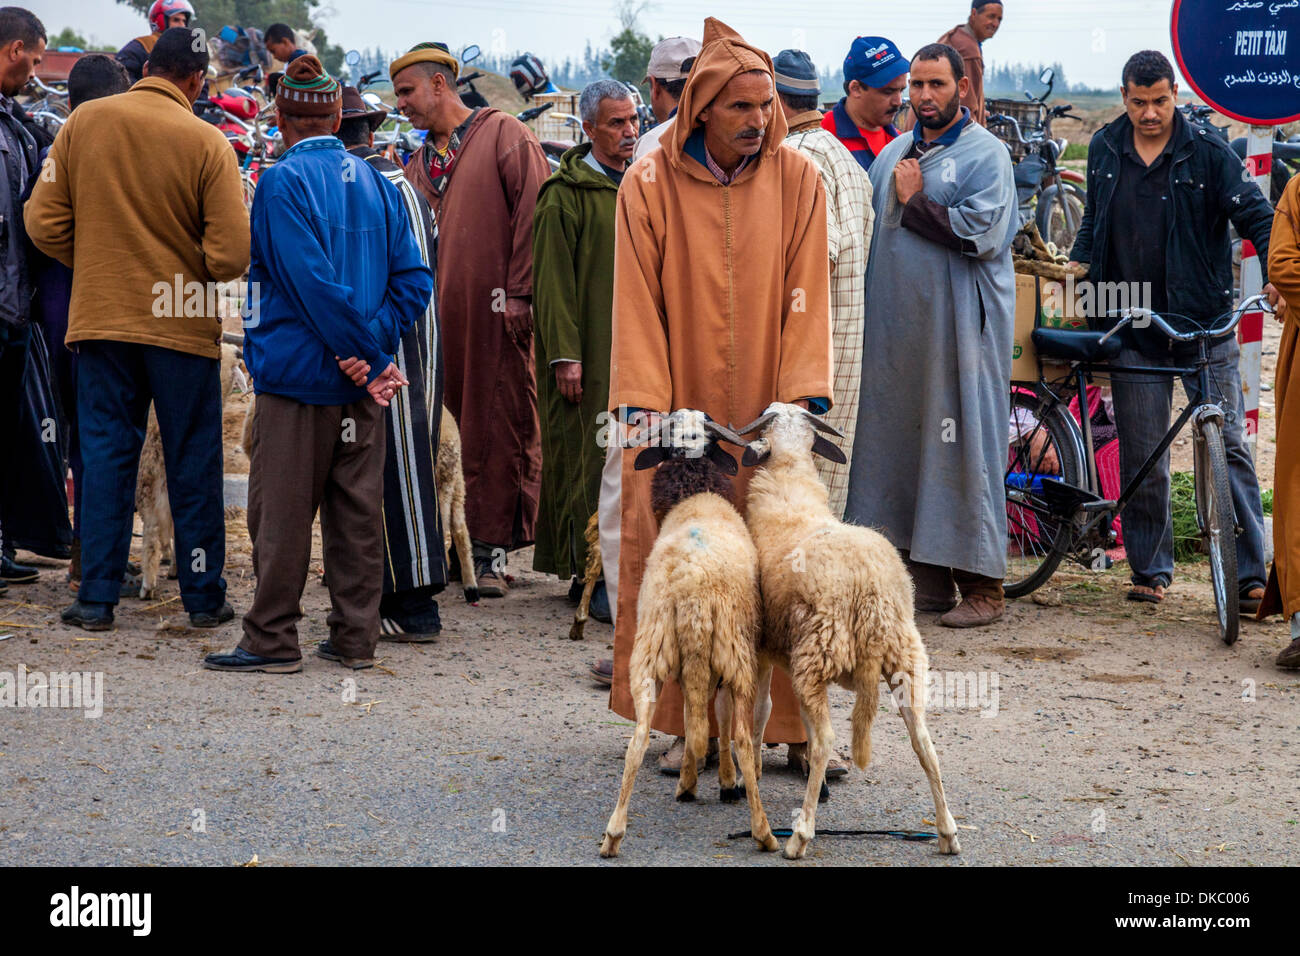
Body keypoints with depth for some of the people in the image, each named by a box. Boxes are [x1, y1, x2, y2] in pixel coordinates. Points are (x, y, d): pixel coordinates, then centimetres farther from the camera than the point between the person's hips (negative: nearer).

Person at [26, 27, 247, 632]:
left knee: (105, 456, 9)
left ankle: (96, 599, 9)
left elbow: (43, 222, 1)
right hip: (184, 325, -2)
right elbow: (232, 253, -15)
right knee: (194, 464, 8)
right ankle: (203, 598, 15)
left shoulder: (84, 122, -1)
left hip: (101, 317, 2)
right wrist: (202, 275, 7)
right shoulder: (206, 143, -10)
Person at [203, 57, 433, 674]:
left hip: (299, 373, -6)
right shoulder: (375, 182, 8)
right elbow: (413, 279, 2)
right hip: (361, 386, 6)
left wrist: (370, 357, -13)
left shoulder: (281, 183, -11)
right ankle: (355, 640, 15)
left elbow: (314, 281, -19)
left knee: (281, 512, 2)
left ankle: (273, 641, 7)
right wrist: (374, 348, -6)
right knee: (357, 511, 10)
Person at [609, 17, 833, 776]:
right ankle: (687, 726, 12)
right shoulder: (649, 186, 0)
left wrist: (800, 394, -10)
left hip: (765, 419, 0)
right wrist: (643, 401, -12)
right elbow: (637, 305, -2)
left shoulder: (797, 179, 2)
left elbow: (806, 295, 0)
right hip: (678, 416, 0)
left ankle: (796, 725, 8)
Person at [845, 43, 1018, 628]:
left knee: (962, 446, -7)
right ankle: (927, 577, 15)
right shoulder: (893, 153, 18)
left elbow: (984, 233, -16)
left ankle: (982, 585, -2)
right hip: (896, 327, 7)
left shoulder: (984, 154, -3)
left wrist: (914, 203, -10)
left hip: (959, 328, -7)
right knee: (904, 444, 7)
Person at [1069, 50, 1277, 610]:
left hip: (1204, 328, -3)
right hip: (1134, 329, 3)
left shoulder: (1206, 154, -3)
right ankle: (1149, 570, 17)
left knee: (1228, 448, -5)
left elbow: (1256, 216, -7)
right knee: (1141, 459, 5)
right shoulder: (1105, 150, 8)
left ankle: (1249, 575, -2)